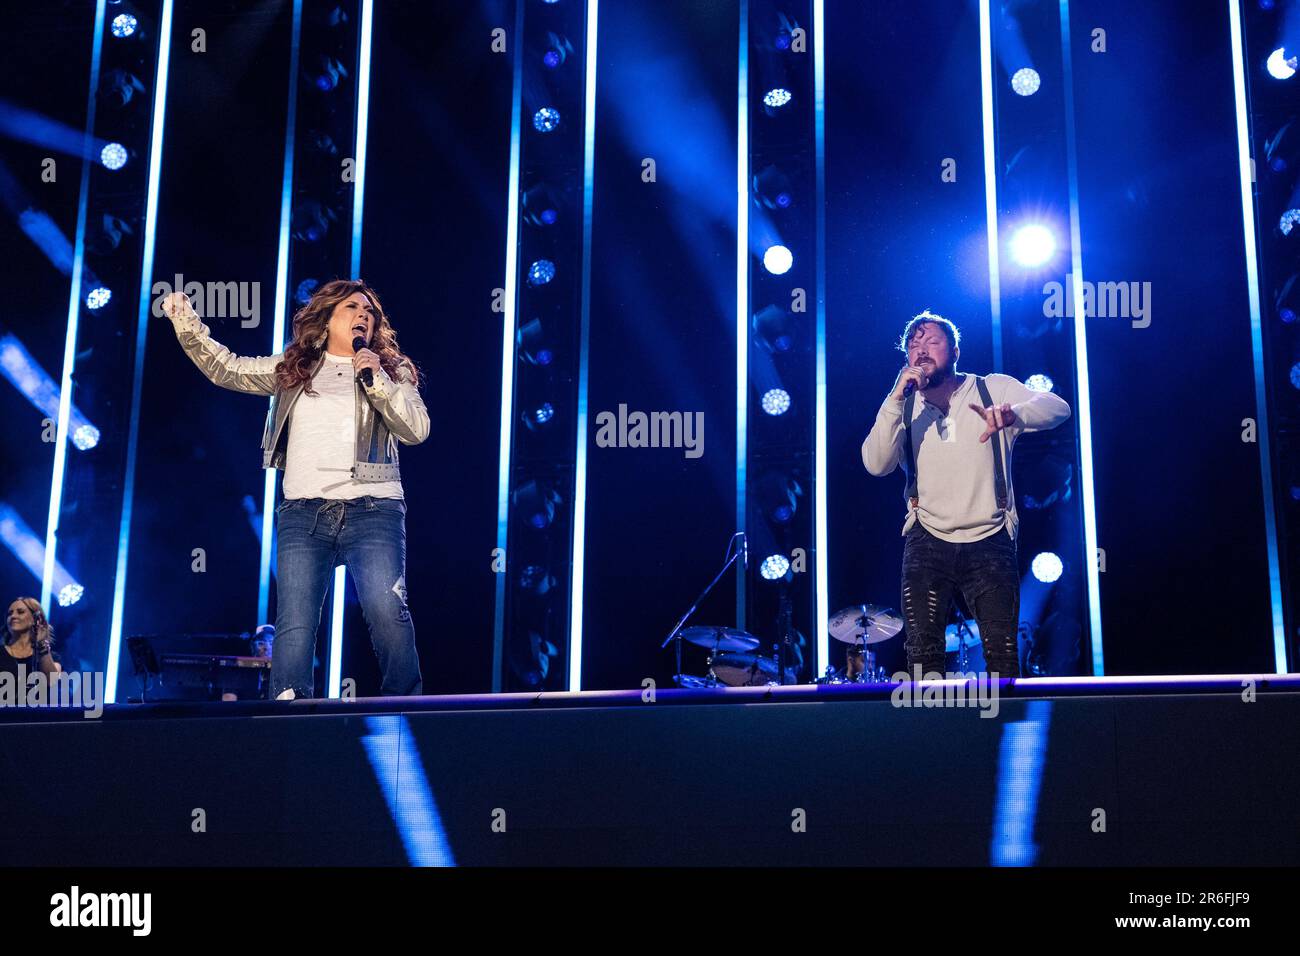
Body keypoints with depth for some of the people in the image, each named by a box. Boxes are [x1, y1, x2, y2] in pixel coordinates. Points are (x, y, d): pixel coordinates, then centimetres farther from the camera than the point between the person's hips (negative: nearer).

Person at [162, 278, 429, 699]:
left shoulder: (390, 369, 14)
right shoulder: (292, 368, 18)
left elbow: (418, 429, 1)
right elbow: (228, 369, 16)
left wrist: (377, 379, -8)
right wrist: (186, 322, 5)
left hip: (372, 509, -2)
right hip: (303, 511, 2)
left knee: (387, 610, -19)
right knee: (294, 624, -7)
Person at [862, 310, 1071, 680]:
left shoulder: (993, 390, 0)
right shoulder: (904, 408, 6)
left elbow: (1057, 407, -16)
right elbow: (876, 465, -9)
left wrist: (1013, 413, -38)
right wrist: (897, 398, -19)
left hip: (990, 541, -1)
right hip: (927, 542, 2)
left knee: (1003, 656, -5)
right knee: (922, 653, -5)